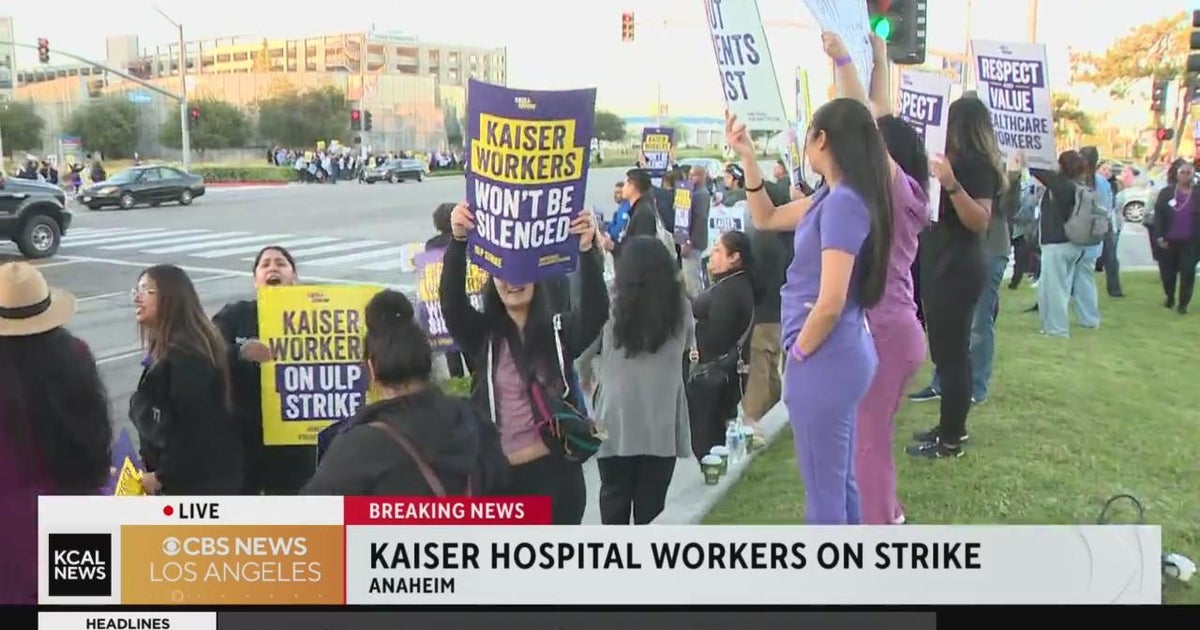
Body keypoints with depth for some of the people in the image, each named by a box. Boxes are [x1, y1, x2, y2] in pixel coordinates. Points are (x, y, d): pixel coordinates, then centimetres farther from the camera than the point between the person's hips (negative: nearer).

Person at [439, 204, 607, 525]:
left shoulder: (561, 331, 0)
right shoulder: (482, 334, 2)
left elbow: (596, 309, -17)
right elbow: (451, 302, -14)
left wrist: (587, 250, -33)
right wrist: (458, 241, -30)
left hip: (555, 472, 0)